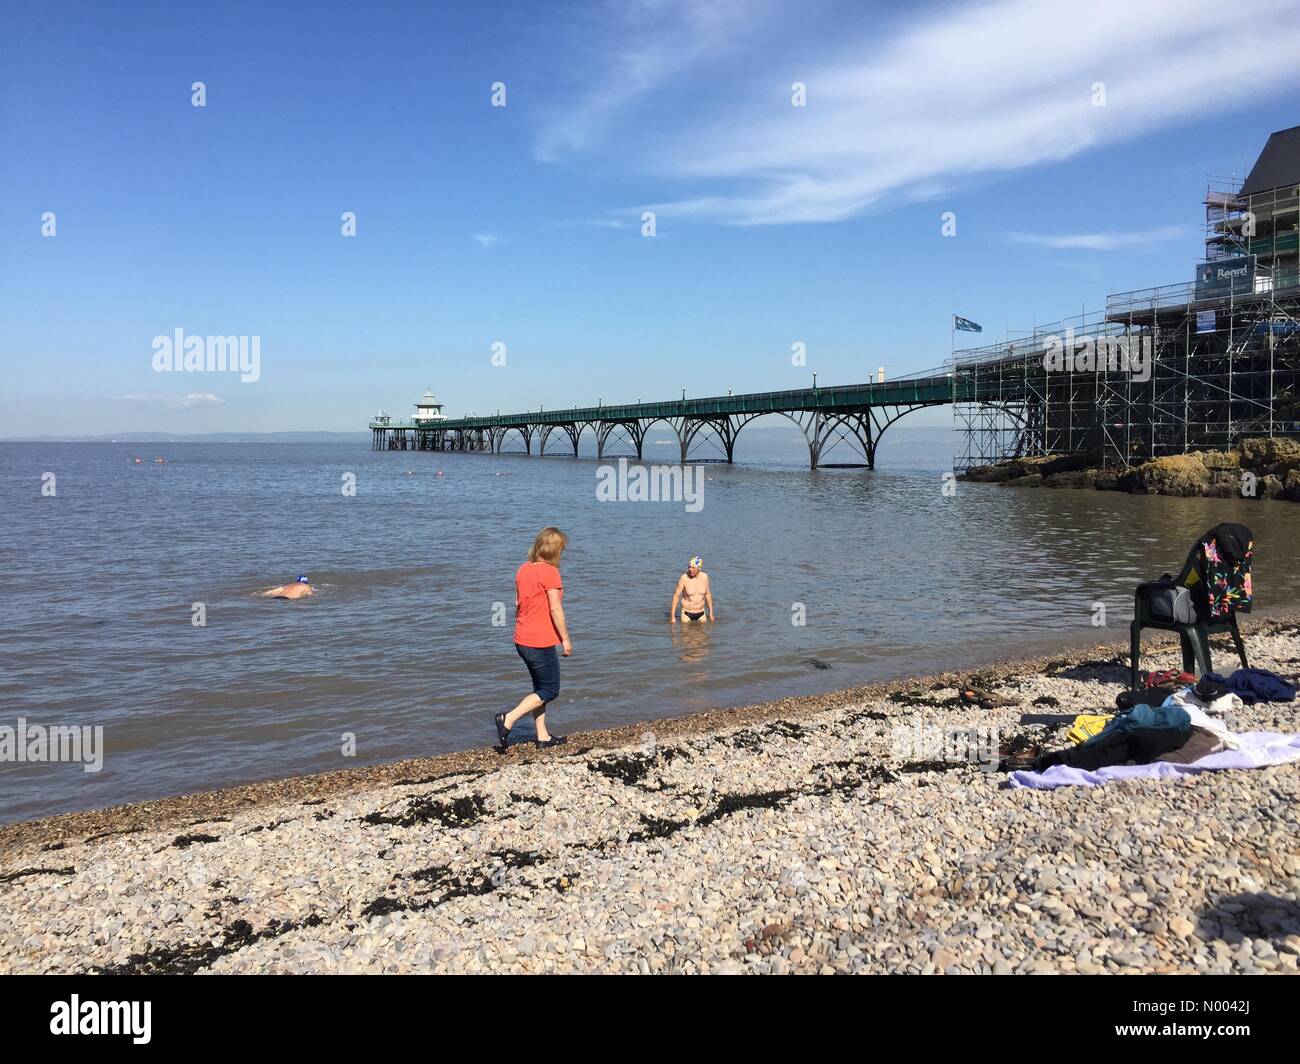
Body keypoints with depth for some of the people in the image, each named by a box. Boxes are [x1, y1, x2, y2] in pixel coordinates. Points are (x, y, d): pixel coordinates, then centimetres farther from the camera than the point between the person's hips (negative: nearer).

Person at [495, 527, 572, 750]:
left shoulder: (523, 569, 7)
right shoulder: (550, 572, -16)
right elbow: (555, 609, -17)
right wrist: (566, 639, -9)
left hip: (522, 640, 8)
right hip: (541, 643, -8)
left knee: (540, 687, 18)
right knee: (549, 691, 5)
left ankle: (543, 736, 23)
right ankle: (508, 719, -5)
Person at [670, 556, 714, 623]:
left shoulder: (704, 577, -5)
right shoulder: (684, 578, -16)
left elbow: (708, 594, 8)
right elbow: (676, 596, -11)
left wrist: (711, 613, 10)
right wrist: (672, 617, -12)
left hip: (701, 613, 3)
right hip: (687, 613, -3)